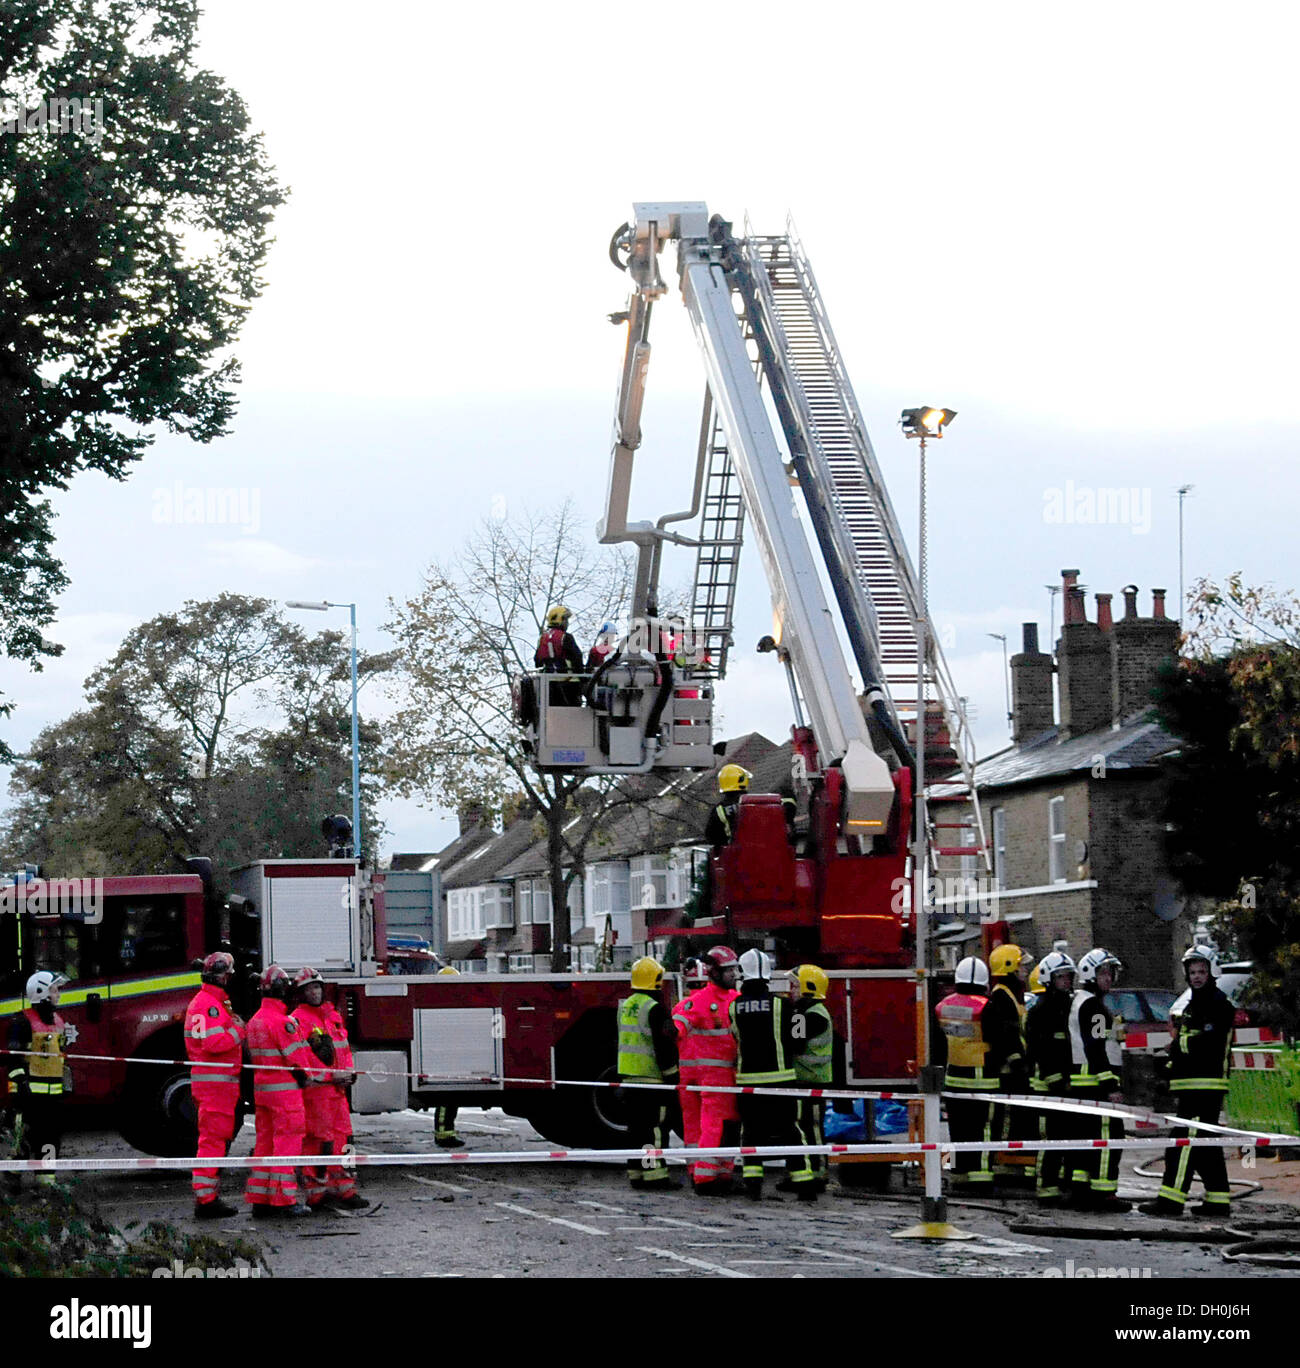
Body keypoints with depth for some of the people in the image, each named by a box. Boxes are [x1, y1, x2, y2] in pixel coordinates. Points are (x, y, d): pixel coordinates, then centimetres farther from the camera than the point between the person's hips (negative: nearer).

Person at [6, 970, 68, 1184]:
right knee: (26, 1134, -8)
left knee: (54, 1135, 7)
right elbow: (14, 1056, -13)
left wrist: (67, 1083, 26)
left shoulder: (58, 1021, 18)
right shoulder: (24, 1021, -8)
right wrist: (20, 1082, -22)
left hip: (54, 1091, 8)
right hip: (32, 1091, -8)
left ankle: (46, 1177, 12)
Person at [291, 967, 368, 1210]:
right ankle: (316, 1192, -3)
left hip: (337, 1088, 8)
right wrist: (332, 1076, -18)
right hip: (314, 1088, -8)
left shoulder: (332, 1015, 17)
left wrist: (348, 1073, 3)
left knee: (342, 1137, 8)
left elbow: (344, 1047, 21)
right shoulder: (299, 1019, -8)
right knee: (317, 1140, -7)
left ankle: (343, 1189, 14)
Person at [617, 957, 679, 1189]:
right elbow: (665, 1045, -16)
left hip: (628, 1075, 8)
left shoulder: (625, 1006, 13)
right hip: (651, 1077, -8)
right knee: (655, 1127, -7)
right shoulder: (655, 1009, -14)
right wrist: (671, 1075, -9)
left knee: (636, 1127, 11)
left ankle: (636, 1174, 12)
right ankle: (654, 1174, -10)